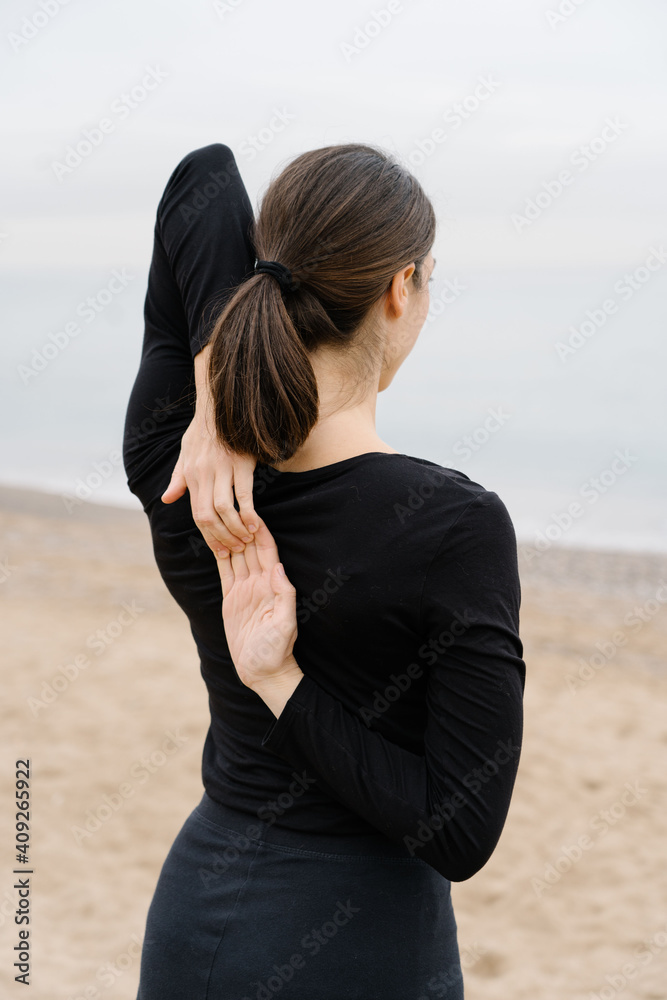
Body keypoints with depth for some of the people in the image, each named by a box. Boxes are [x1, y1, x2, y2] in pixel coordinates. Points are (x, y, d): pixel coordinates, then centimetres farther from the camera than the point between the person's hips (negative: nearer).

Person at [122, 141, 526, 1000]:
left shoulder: (170, 462, -9)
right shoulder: (455, 525, -23)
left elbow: (204, 177, 3)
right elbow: (463, 839, -21)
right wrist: (285, 685, -19)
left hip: (192, 918, 5)